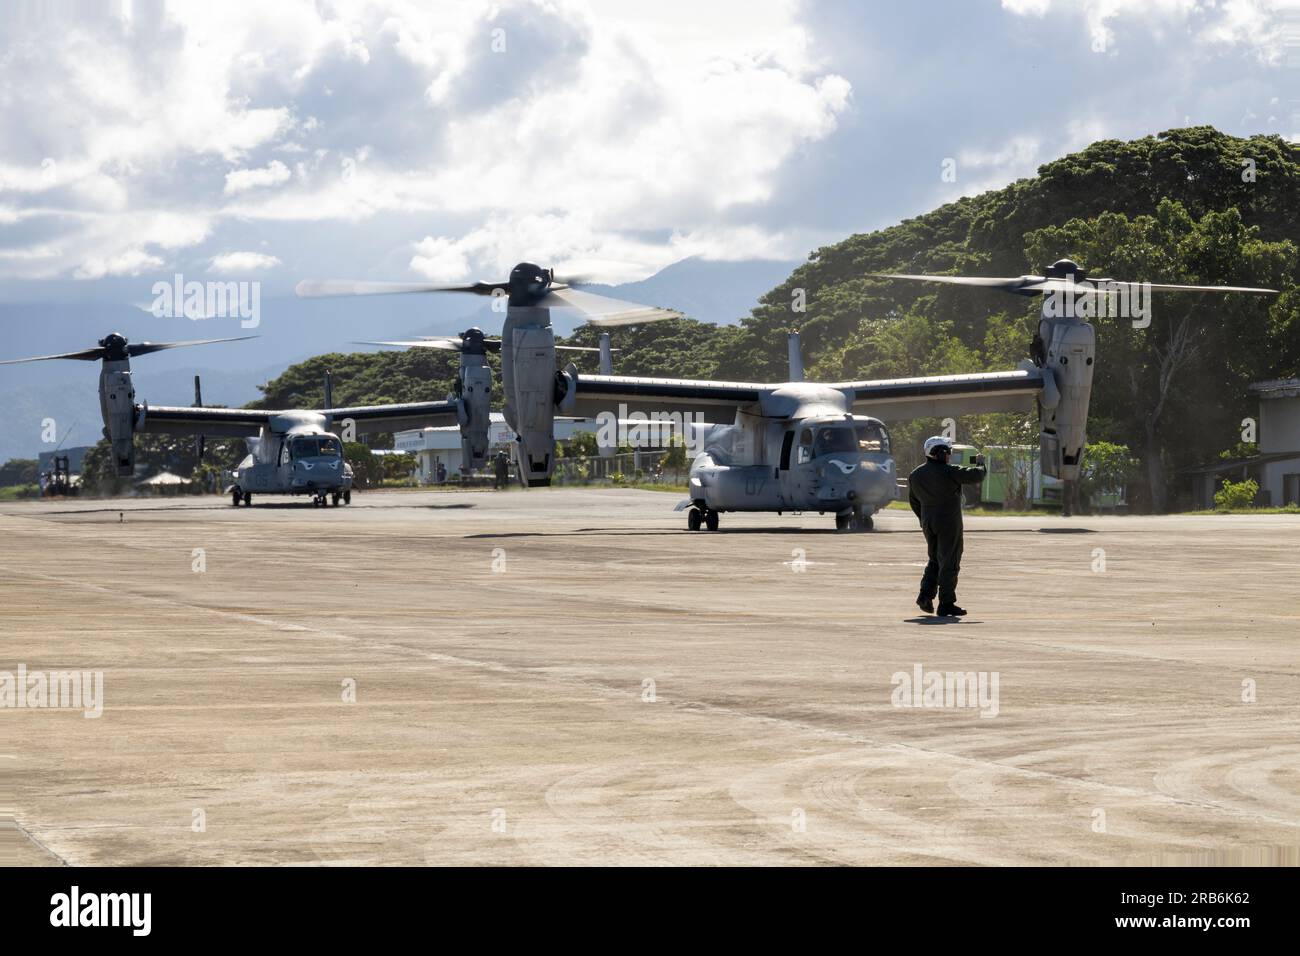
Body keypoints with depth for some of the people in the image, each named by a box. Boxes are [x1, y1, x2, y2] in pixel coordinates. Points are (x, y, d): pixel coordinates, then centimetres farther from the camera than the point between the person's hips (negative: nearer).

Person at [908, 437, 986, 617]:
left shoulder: (915, 475, 6)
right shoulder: (948, 472, -15)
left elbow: (914, 501, 14)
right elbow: (976, 475, -12)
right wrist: (979, 463, 9)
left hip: (928, 522, 7)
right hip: (949, 522, -7)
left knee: (935, 560, 20)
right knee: (949, 563, -1)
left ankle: (925, 595, 7)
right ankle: (946, 604, -1)